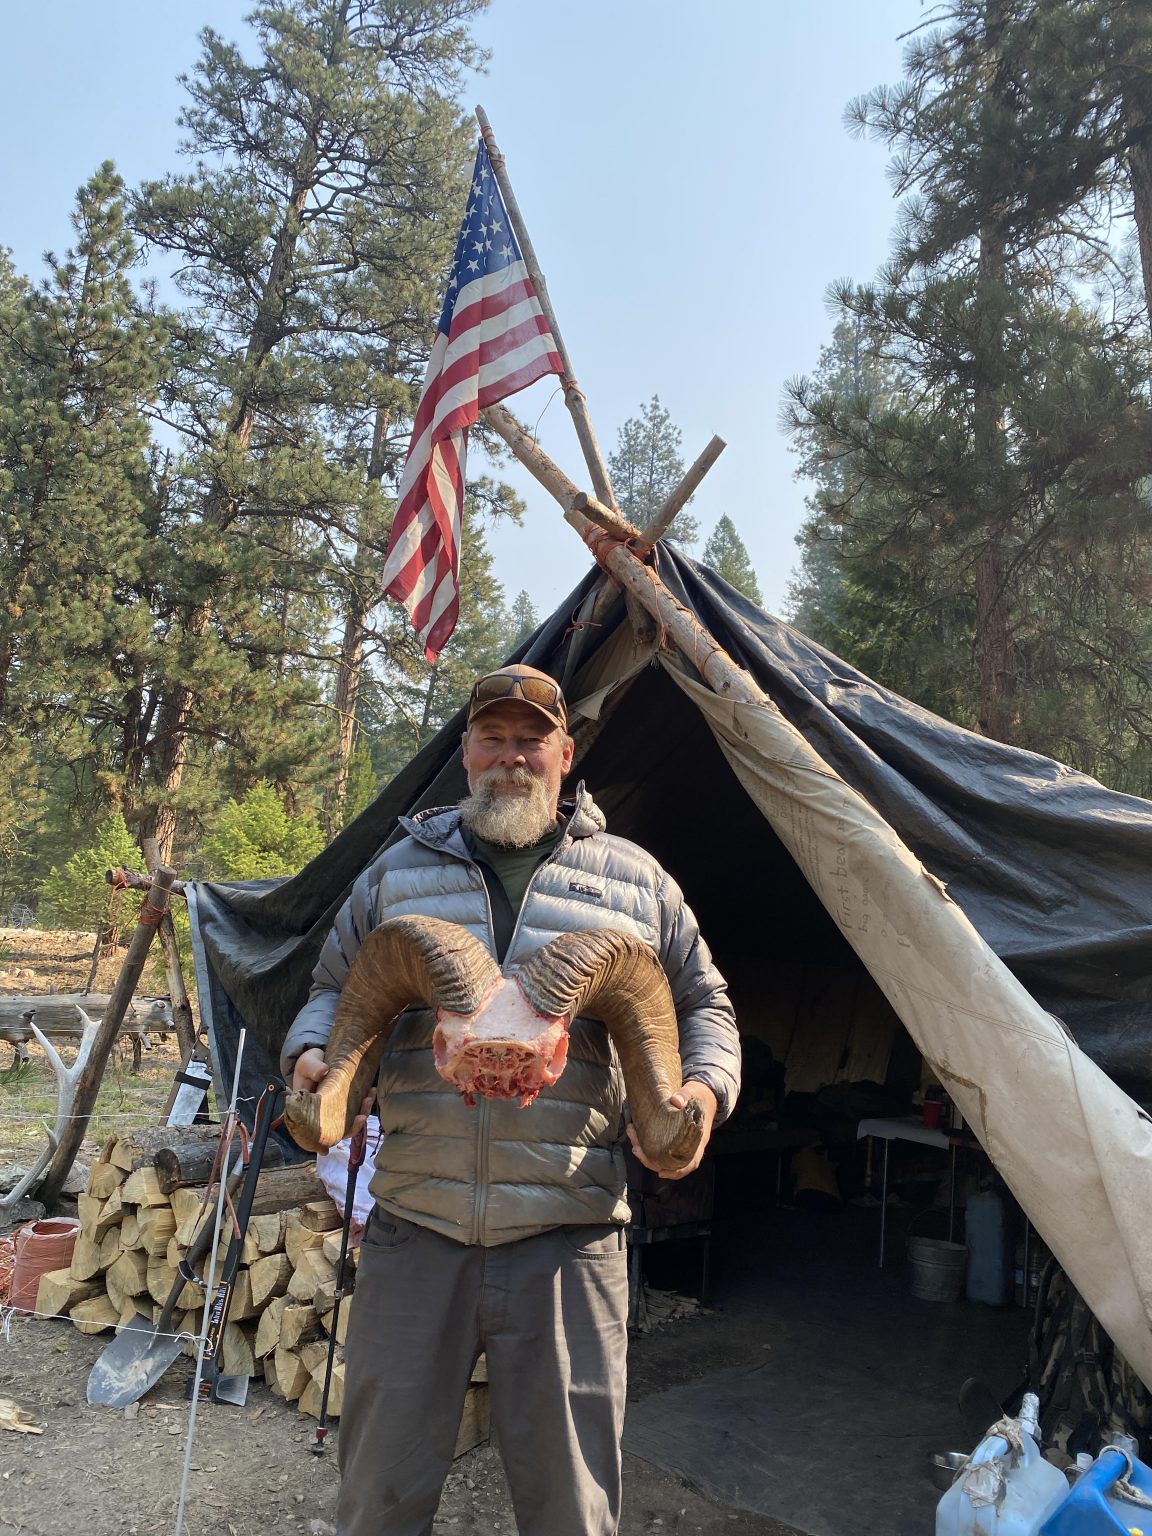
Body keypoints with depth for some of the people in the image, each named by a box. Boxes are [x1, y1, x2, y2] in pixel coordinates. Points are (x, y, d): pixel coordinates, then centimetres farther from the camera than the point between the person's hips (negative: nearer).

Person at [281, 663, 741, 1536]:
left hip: (570, 1240, -1)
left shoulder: (633, 879, 7)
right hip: (415, 1232, 1)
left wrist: (703, 1087, -5)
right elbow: (335, 990, 17)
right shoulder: (399, 872, 9)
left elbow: (703, 1004, 14)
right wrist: (312, 1053, -3)